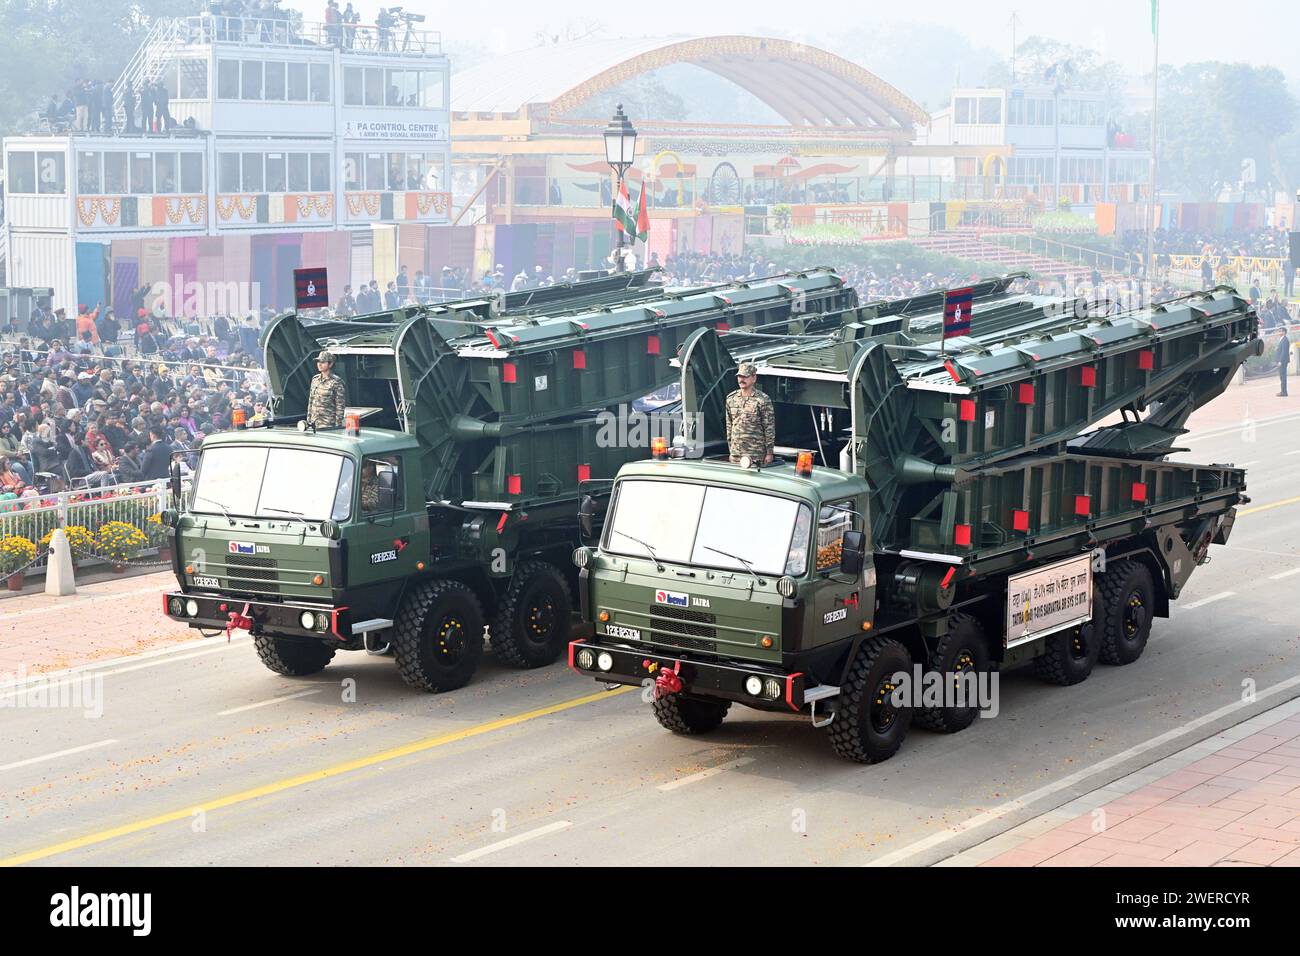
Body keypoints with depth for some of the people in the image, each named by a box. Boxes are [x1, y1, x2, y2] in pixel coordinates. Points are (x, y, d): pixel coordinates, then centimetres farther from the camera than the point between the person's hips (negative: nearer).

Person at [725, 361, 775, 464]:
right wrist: (730, 447, 14)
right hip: (735, 454, 5)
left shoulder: (763, 400, -5)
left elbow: (769, 428, -5)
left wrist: (769, 453, -8)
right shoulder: (731, 398, 11)